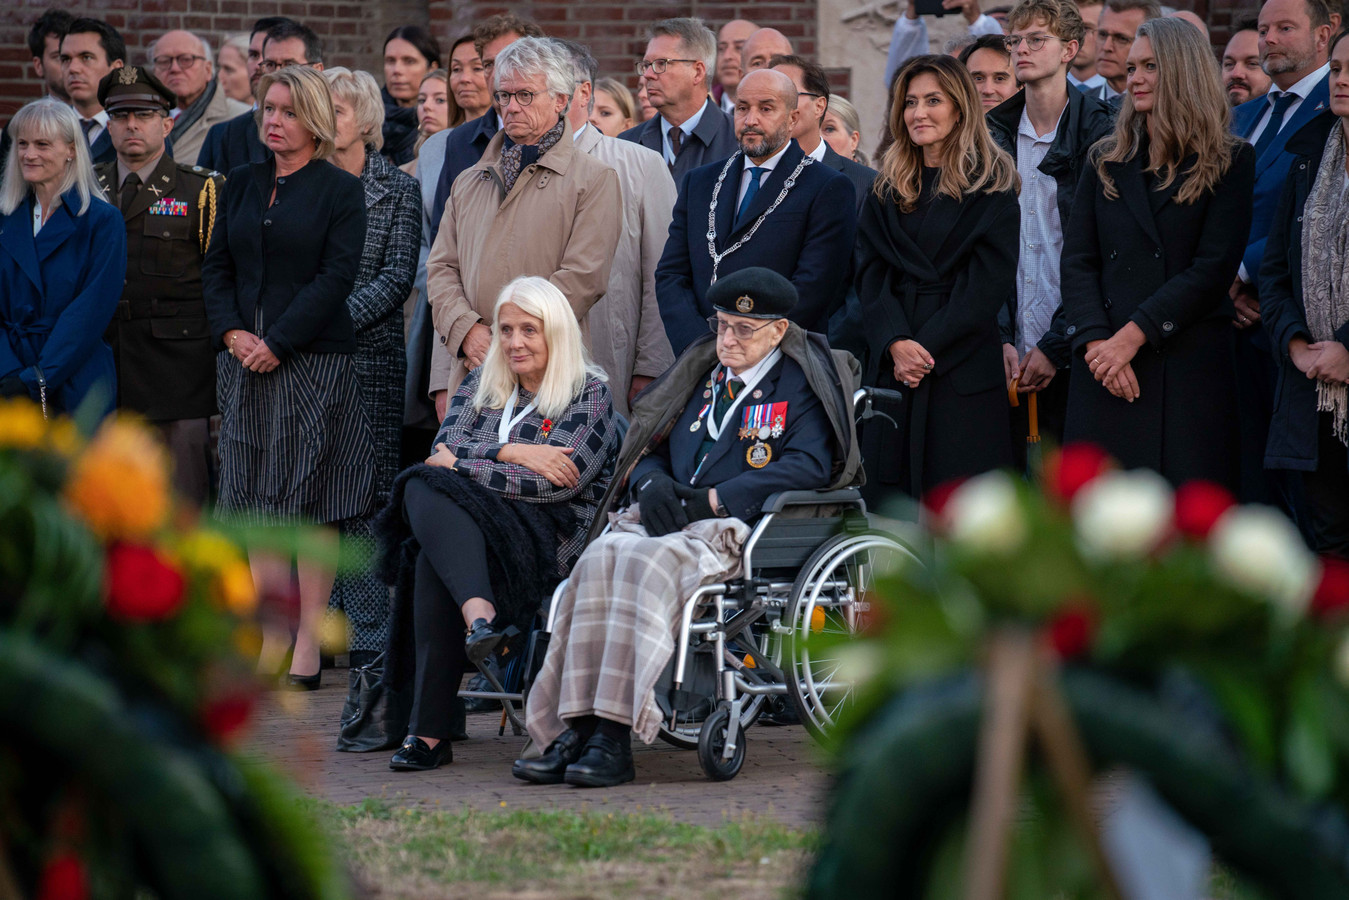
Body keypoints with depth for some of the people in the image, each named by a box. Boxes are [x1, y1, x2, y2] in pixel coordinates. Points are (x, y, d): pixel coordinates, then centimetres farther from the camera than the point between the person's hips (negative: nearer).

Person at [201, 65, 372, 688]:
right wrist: (231, 332, -5)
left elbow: (337, 276, -9)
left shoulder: (340, 190, -1)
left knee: (311, 500, -4)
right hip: (244, 360, 5)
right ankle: (271, 637, 8)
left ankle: (308, 642, -2)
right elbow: (217, 266, 12)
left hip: (313, 359, -5)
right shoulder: (242, 185, 14)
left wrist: (277, 342, -15)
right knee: (255, 500, 3)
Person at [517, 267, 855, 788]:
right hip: (666, 520, 6)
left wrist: (708, 500, -14)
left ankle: (615, 737, -41)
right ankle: (575, 730, -35)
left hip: (735, 529, -6)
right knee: (601, 556, -29)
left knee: (648, 560, -36)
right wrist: (653, 485, 0)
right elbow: (648, 448, 27)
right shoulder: (699, 374, 27)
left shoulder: (801, 384, 8)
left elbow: (807, 466, -8)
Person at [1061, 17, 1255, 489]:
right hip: (1106, 373, 3)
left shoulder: (1230, 162, 3)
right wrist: (1097, 341, -10)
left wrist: (1133, 335, -13)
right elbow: (1077, 261, 7)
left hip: (1190, 368, -3)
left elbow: (1213, 269, -6)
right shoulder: (1107, 162, 14)